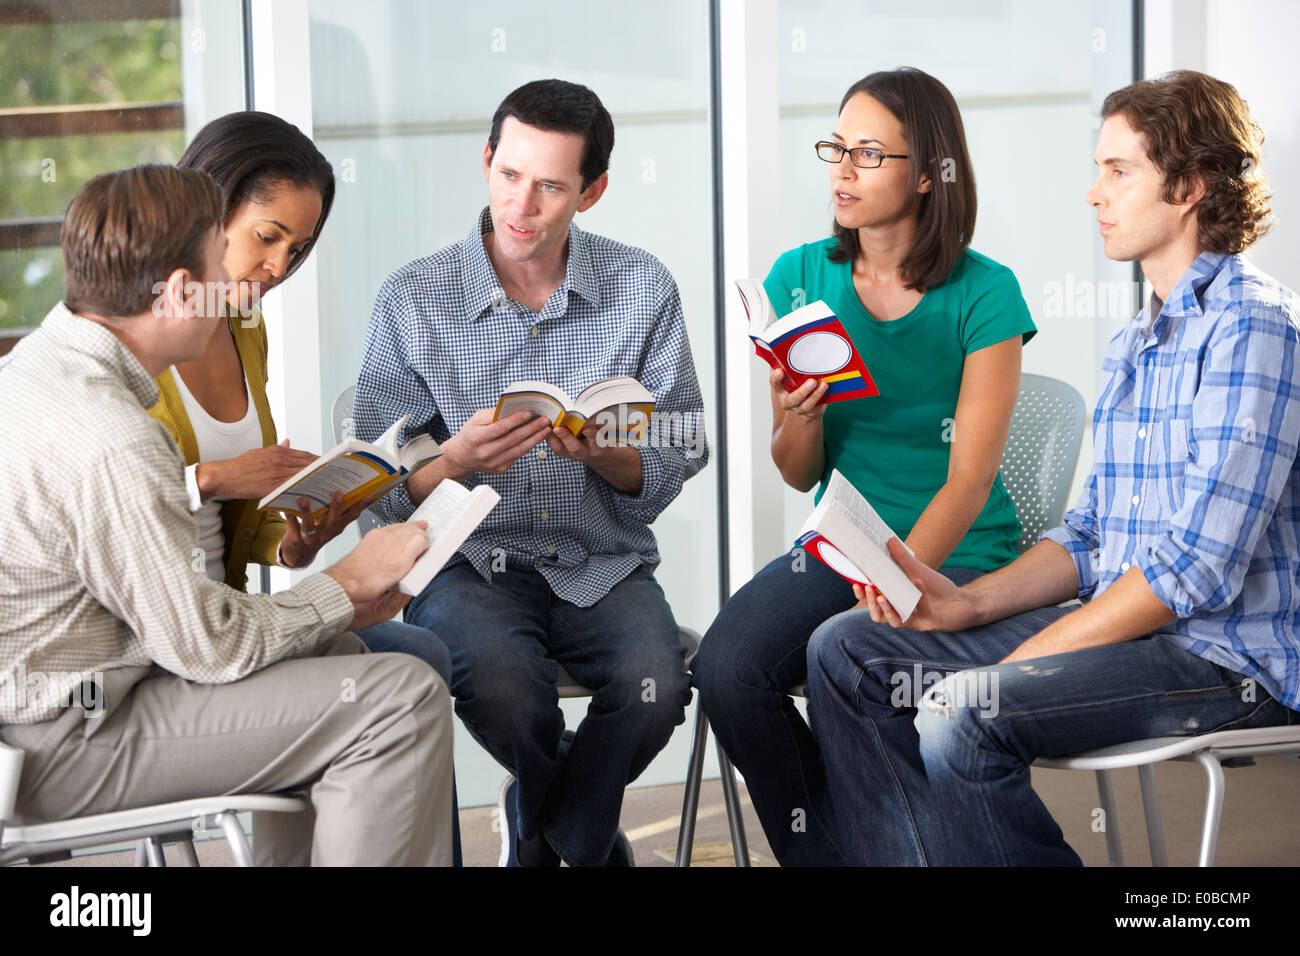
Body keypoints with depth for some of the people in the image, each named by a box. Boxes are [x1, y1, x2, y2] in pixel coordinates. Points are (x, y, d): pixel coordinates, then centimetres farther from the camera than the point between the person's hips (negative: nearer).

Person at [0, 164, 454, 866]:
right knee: (403, 698, -14)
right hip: (63, 751, -10)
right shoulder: (111, 445, -28)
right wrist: (344, 585, -7)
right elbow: (207, 645, -20)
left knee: (333, 652, 23)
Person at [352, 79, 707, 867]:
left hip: (604, 565, 1)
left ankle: (544, 825, 6)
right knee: (502, 681, -34)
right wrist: (455, 462, -24)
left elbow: (675, 465, 3)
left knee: (654, 686, -30)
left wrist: (605, 456, -19)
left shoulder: (644, 290, 2)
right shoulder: (414, 300, -2)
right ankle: (590, 834, 4)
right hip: (466, 564, -1)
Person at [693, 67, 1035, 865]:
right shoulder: (801, 278, 6)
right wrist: (799, 418, -16)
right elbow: (800, 475, 7)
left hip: (958, 555, -4)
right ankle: (818, 850, -2)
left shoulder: (985, 294, -7)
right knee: (725, 667, -24)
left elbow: (970, 477, -11)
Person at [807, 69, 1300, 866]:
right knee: (847, 651, 2)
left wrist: (1022, 664, -17)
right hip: (1133, 627, 9)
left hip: (1229, 658, -9)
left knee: (962, 715, -30)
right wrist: (972, 603, 0)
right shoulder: (1133, 344, 18)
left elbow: (1200, 568, -21)